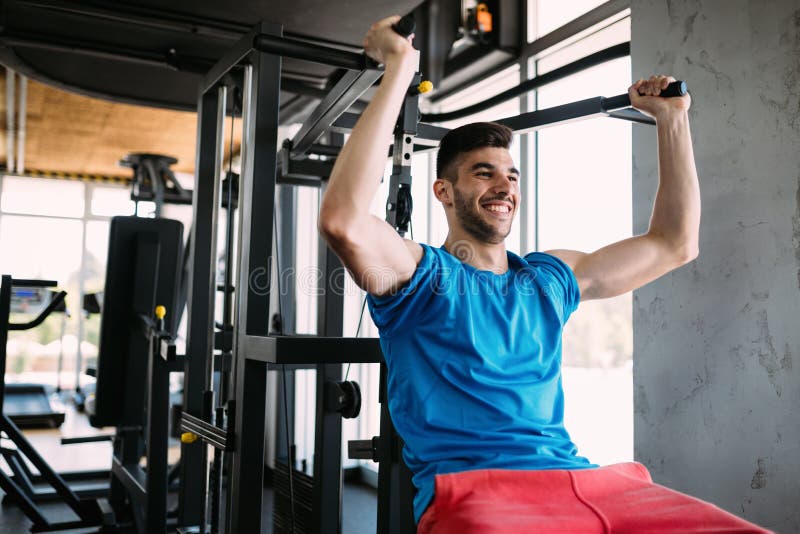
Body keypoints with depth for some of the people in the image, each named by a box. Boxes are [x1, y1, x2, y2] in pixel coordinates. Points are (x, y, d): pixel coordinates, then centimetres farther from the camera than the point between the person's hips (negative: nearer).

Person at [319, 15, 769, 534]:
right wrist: (400, 69, -15)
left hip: (591, 483, 5)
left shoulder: (551, 277, 20)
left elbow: (675, 243, 27)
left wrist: (672, 117, 26)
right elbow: (344, 219, -18)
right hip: (473, 492, -5)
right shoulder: (421, 273, 3)